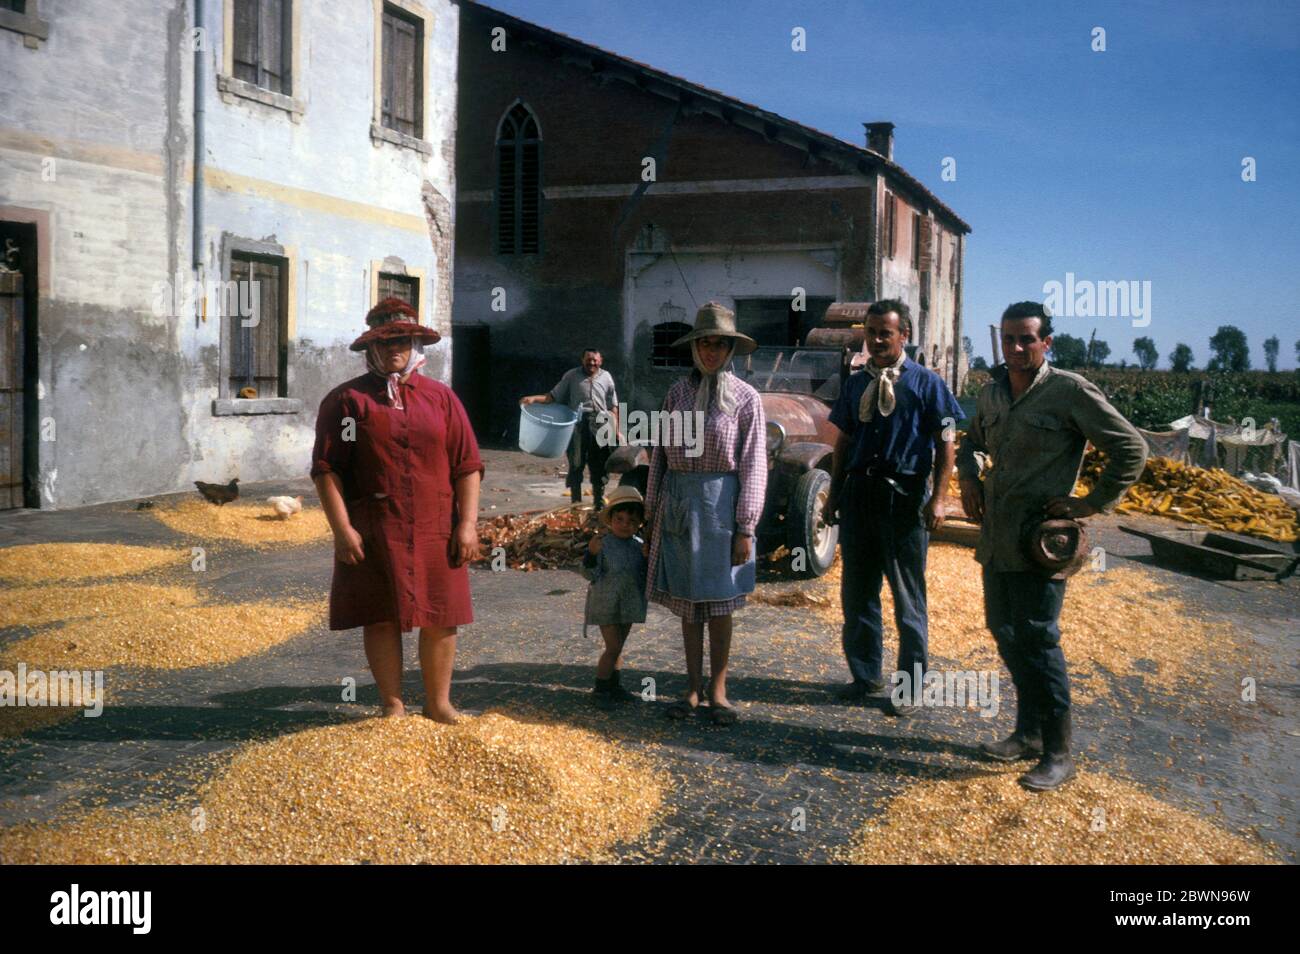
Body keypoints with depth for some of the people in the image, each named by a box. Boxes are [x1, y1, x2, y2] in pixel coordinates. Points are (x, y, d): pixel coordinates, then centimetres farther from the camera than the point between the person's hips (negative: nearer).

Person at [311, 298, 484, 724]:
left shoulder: (442, 398, 9)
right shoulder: (347, 400, 2)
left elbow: (467, 465, 6)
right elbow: (326, 468, -3)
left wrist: (467, 523, -3)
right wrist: (342, 529, -11)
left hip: (435, 531, 2)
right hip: (372, 534, -2)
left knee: (440, 620, 6)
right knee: (381, 619, 5)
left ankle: (439, 703, 21)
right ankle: (392, 704, 19)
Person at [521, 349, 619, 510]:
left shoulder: (606, 377, 12)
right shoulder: (572, 376, 8)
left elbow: (613, 406, 13)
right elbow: (554, 395, 4)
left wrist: (616, 430, 7)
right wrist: (534, 398, -11)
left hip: (600, 425, 1)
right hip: (578, 423, -1)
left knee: (599, 466, 5)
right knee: (576, 463, 1)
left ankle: (599, 502, 15)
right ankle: (576, 502, 9)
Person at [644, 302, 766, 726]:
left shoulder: (745, 398, -4)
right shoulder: (678, 391, 6)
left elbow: (753, 465, -5)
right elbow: (661, 453, 9)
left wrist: (745, 529, -9)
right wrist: (652, 513, 8)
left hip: (720, 502, -3)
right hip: (677, 502, 3)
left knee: (718, 601, 4)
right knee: (687, 600, 9)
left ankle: (718, 691, 16)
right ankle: (692, 689, 18)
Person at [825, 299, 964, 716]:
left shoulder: (925, 382, -4)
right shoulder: (856, 383, 11)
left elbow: (946, 443, -5)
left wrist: (939, 498, -13)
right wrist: (835, 492, 14)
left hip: (904, 496, -5)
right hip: (858, 491, 5)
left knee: (908, 596, 4)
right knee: (857, 591, 12)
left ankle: (910, 687, 14)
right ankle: (865, 674, 26)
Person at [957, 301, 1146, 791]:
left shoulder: (1070, 391, -12)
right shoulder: (991, 393, 9)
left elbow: (1131, 448, -11)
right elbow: (972, 441, 28)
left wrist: (1093, 503, -11)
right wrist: (968, 476, 9)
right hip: (996, 538, 8)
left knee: (1037, 643, -5)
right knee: (1005, 634, 15)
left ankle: (1058, 754, 7)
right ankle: (1028, 733, 30)